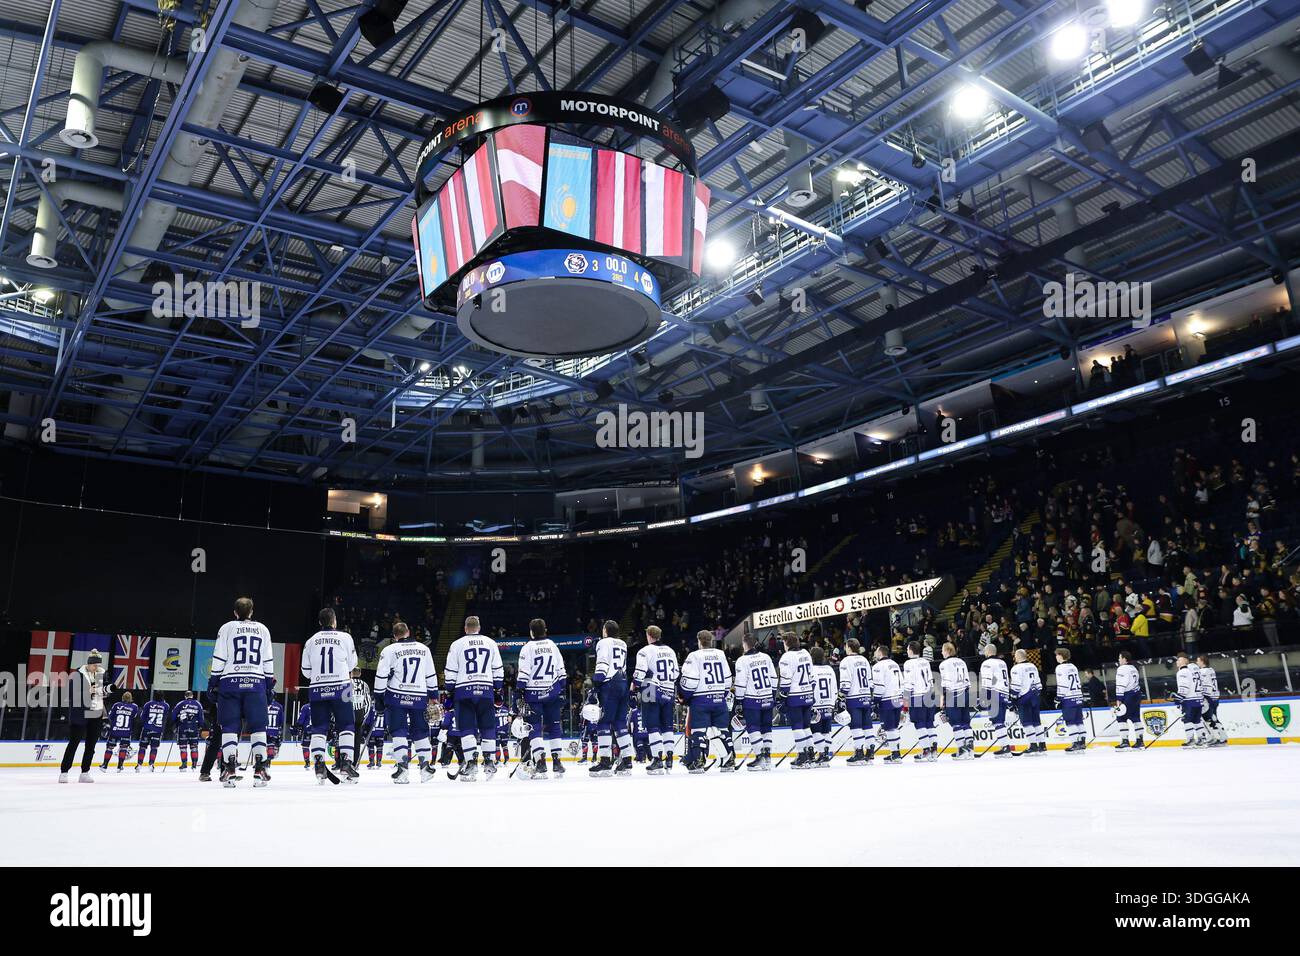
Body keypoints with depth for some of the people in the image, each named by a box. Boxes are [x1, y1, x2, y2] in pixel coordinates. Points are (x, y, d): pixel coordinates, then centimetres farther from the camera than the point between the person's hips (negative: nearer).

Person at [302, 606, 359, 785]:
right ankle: (345, 762, -5)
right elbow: (352, 663, 8)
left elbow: (306, 671, 11)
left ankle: (318, 764, 0)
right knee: (346, 725, 4)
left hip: (317, 689, 3)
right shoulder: (345, 637, 0)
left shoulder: (311, 641, 8)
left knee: (319, 728, 7)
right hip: (340, 688, -3)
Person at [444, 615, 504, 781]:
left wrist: (450, 692, 10)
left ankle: (471, 762, -9)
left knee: (467, 728, 1)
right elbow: (498, 669, 10)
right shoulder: (491, 643, 9)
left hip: (464, 690, -2)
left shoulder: (457, 644, 2)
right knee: (488, 726, 11)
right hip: (486, 690, 2)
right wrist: (498, 689, 17)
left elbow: (450, 672, 2)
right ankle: (488, 762, 11)